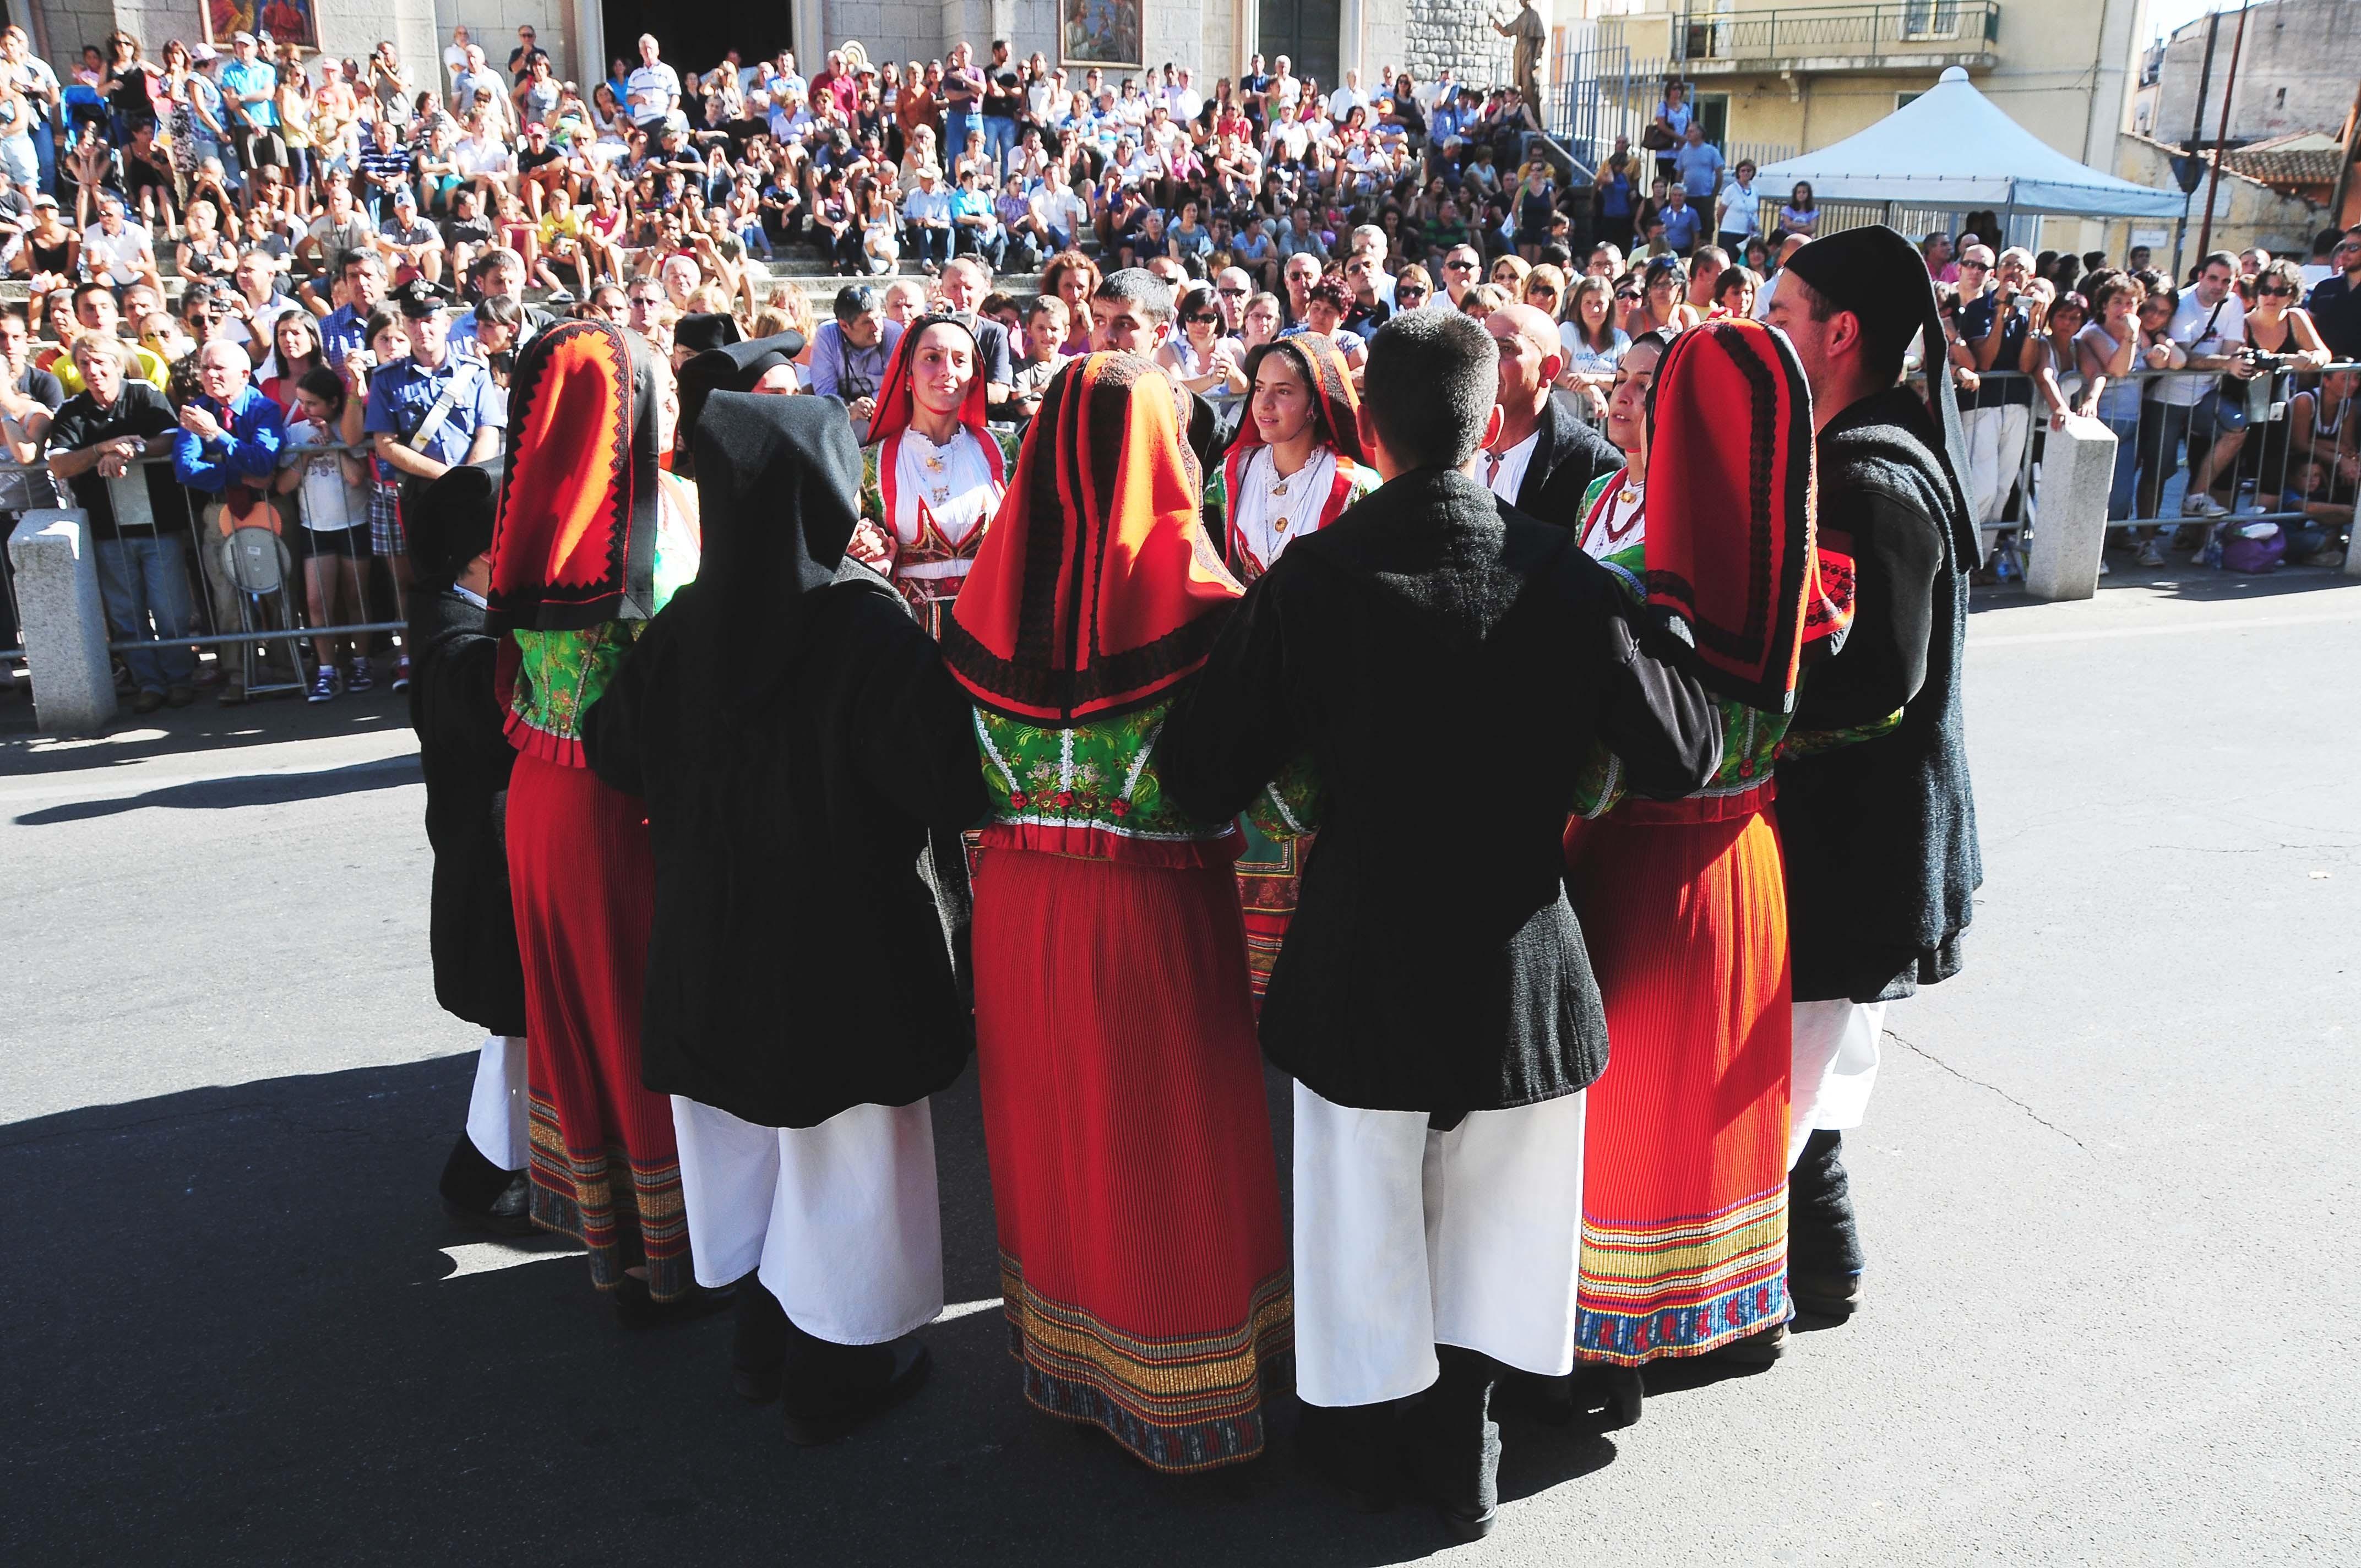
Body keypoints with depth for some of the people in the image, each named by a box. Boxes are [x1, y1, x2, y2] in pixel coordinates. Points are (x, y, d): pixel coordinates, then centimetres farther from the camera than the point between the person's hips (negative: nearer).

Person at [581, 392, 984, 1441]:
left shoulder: (681, 626, -5)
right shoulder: (868, 626, -21)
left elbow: (615, 755, 6)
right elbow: (945, 774, -25)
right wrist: (962, 884, -8)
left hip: (712, 939, 5)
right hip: (844, 942, -5)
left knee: (747, 1134, 20)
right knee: (841, 1150, 10)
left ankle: (766, 1337, 37)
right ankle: (839, 1370, 24)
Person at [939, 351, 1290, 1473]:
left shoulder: (995, 581, -2)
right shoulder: (1187, 584, -14)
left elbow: (959, 762, 4)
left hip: (1019, 904, 4)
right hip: (1154, 906, -4)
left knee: (1049, 1123, 19)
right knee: (1162, 1130, 9)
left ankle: (1055, 1352, 36)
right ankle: (1183, 1386, 23)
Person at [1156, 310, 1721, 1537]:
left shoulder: (1311, 579, -17)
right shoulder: (1562, 576, -13)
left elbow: (1199, 778, -14)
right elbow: (1682, 756, -6)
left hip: (1362, 960, -1)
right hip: (1517, 959, 1)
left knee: (1366, 1210, 19)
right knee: (1486, 1209, 20)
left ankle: (1366, 1443, 38)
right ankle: (1462, 1459, 36)